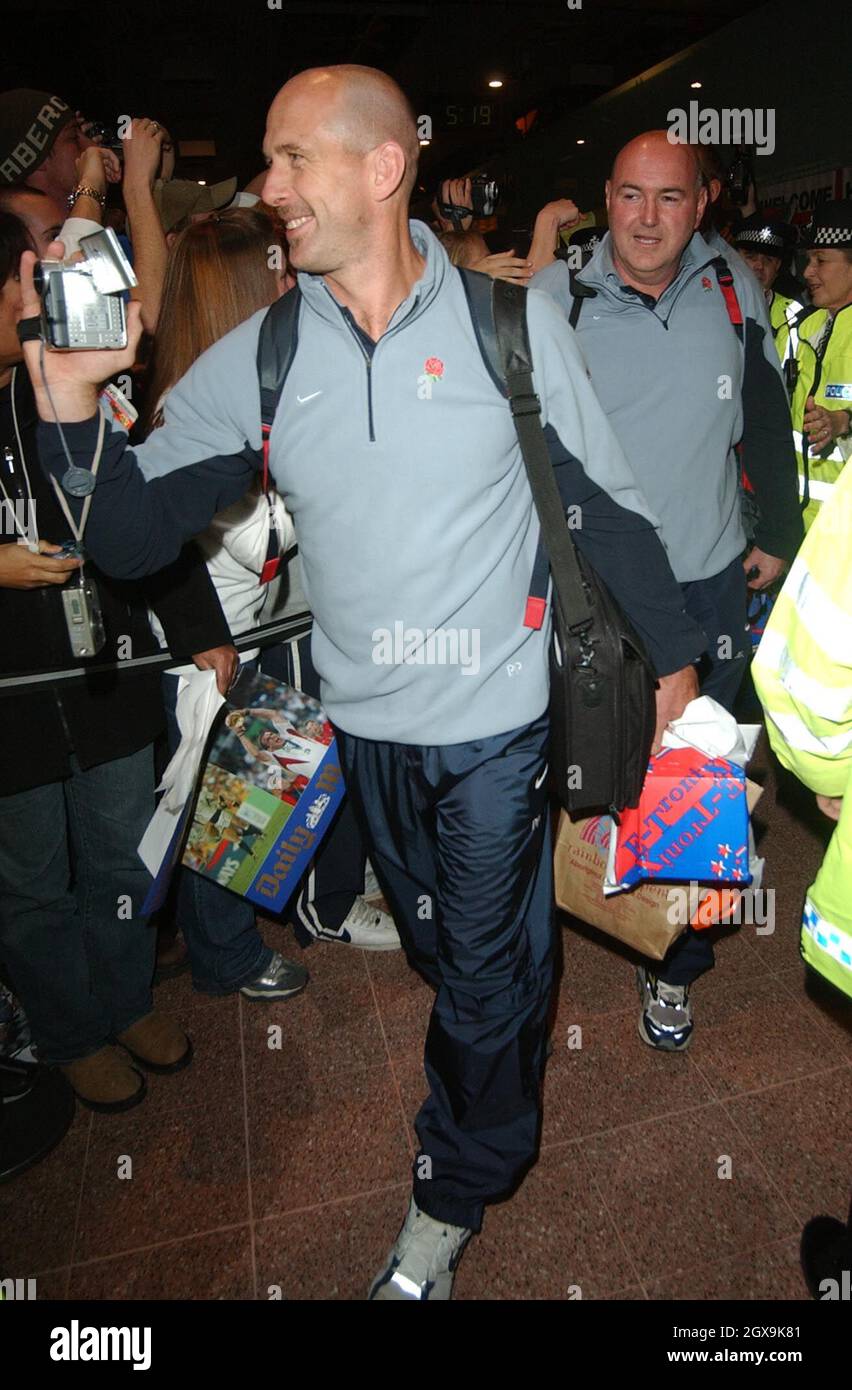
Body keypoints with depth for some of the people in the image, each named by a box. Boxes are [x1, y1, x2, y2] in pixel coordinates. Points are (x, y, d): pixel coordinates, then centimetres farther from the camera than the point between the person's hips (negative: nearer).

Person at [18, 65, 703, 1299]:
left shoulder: (511, 321, -10)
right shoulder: (254, 360, -4)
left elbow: (606, 501, -2)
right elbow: (129, 535, -4)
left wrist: (670, 651, 4)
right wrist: (72, 396, -20)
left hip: (497, 717, -3)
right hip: (365, 722, 4)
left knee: (485, 974, 11)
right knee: (441, 948, 24)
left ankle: (455, 1194, 39)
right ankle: (499, 1122, 55)